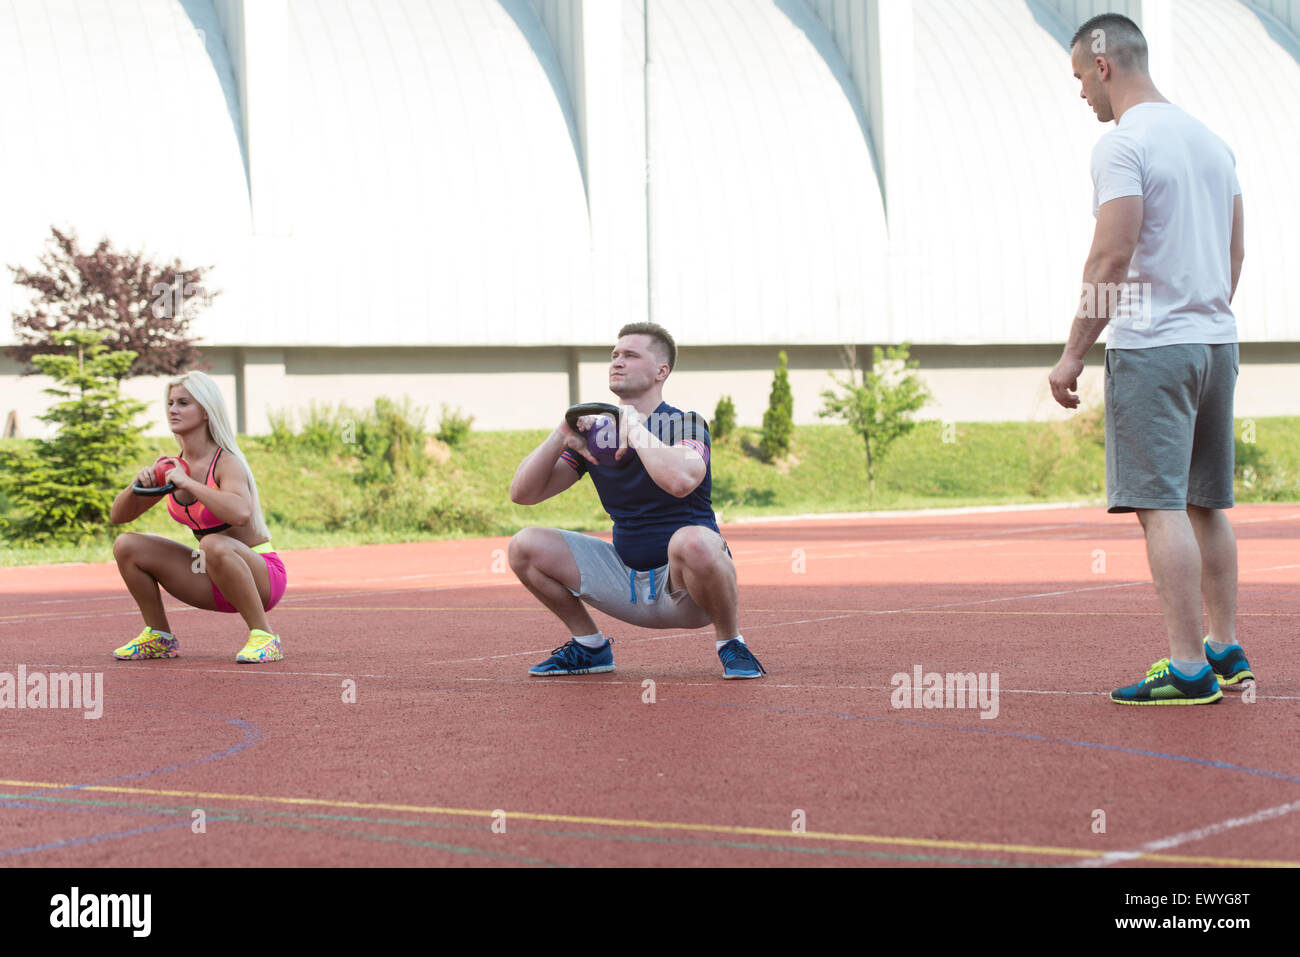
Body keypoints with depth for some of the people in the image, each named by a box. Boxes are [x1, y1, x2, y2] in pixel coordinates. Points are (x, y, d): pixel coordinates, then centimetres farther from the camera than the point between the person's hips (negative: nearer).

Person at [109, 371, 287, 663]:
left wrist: (188, 482, -30)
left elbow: (240, 512, -40)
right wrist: (138, 485, -12)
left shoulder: (226, 462, -18)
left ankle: (263, 636, -24)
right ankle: (159, 637, 12)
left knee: (214, 544, -39)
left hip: (262, 572, -7)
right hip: (212, 579, 7)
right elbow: (118, 516, 10)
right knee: (126, 546, -2)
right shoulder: (173, 466, 4)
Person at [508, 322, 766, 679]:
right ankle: (590, 646, 12)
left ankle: (731, 644, -13)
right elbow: (522, 493, 0)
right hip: (627, 577, 5)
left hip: (685, 585, -5)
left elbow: (680, 481, -36)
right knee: (526, 546, -7)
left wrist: (633, 424, -23)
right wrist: (561, 436, -15)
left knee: (692, 541, -40)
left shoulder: (685, 425, -10)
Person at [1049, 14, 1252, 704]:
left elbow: (1111, 259, -18)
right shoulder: (1211, 141, 14)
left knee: (1161, 506, -8)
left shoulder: (1122, 144, -11)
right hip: (1216, 339, 9)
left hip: (1150, 345, -8)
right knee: (1206, 504, 15)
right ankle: (1226, 651, 19)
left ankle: (1188, 668, -11)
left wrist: (1072, 356, -13)